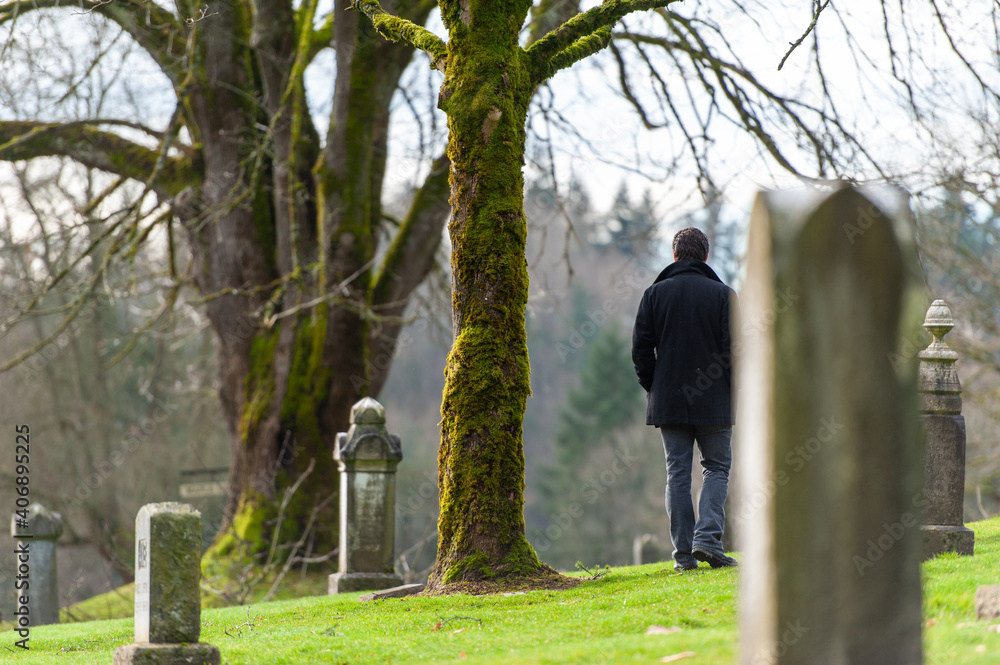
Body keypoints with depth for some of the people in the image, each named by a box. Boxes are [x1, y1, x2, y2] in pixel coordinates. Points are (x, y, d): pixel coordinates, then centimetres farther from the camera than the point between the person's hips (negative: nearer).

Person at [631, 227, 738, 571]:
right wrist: (733, 393, 4)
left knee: (677, 474, 6)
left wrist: (652, 387, 10)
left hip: (668, 399, 2)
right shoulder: (722, 294, -3)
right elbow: (733, 349, -6)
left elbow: (641, 348, 0)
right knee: (717, 468, 9)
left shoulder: (655, 294, 2)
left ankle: (683, 552, 2)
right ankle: (707, 538, -10)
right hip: (714, 401, -2)